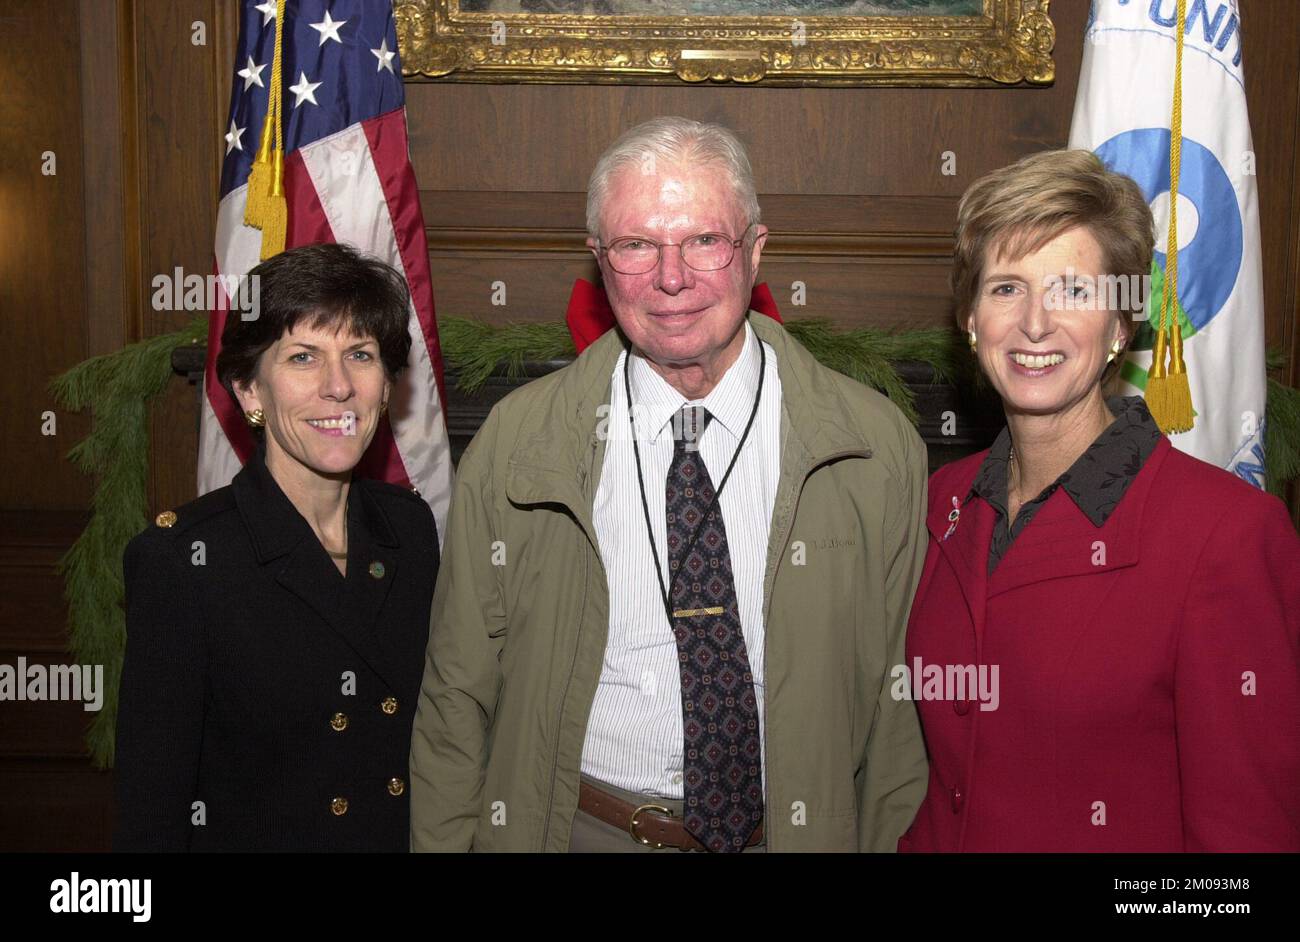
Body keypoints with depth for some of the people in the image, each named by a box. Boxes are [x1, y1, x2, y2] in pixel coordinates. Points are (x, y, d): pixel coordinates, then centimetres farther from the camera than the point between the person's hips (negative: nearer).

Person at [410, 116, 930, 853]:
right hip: (575, 827, 0)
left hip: (805, 826, 1)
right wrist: (446, 842, -7)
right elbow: (458, 699, -3)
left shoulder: (879, 447, -8)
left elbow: (899, 709, -3)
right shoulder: (512, 446, -7)